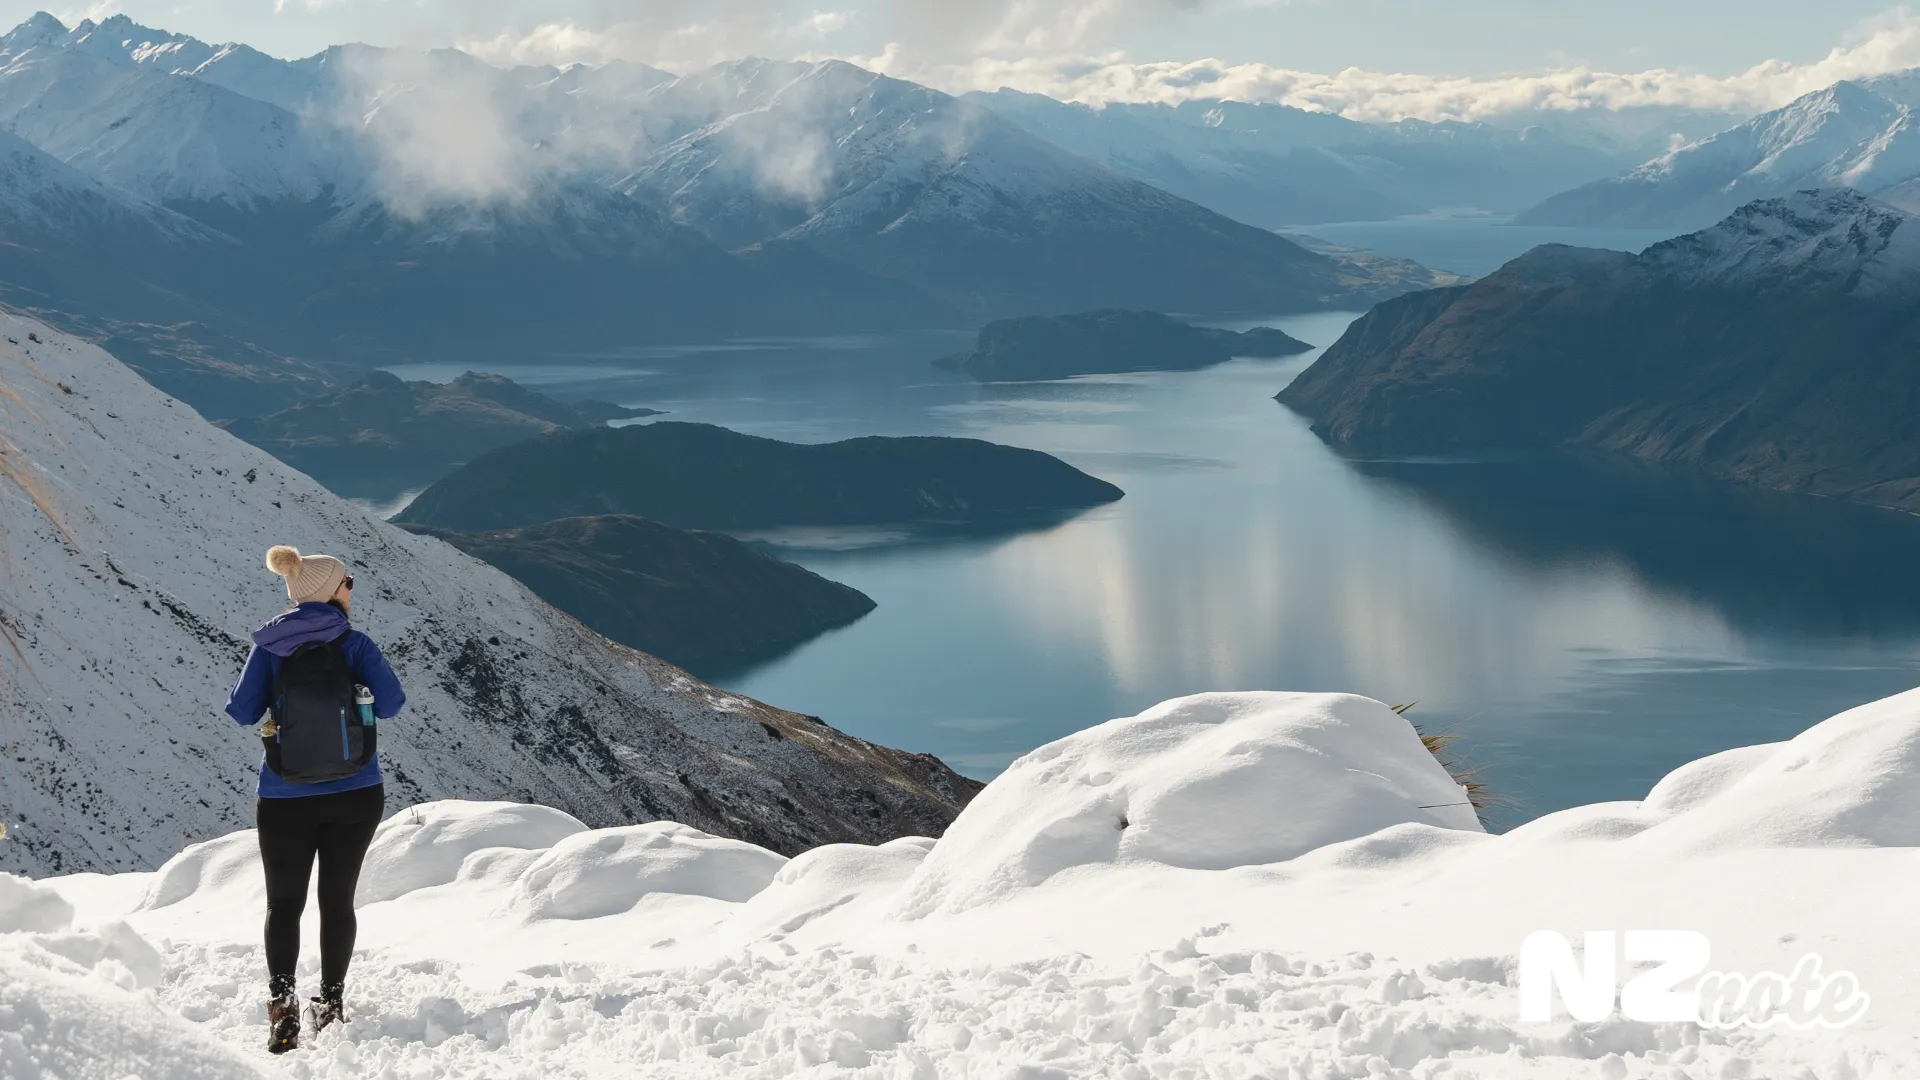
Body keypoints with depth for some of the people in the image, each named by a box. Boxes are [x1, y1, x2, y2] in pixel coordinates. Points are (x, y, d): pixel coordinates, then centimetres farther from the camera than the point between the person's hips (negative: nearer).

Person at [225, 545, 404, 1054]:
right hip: (356, 793, 0)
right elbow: (390, 704, -11)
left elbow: (242, 712, -5)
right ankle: (331, 1000, 14)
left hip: (285, 798, 1)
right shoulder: (354, 644, -7)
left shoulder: (269, 647, -4)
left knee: (284, 902, 9)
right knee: (337, 898, 13)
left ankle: (281, 999, -8)